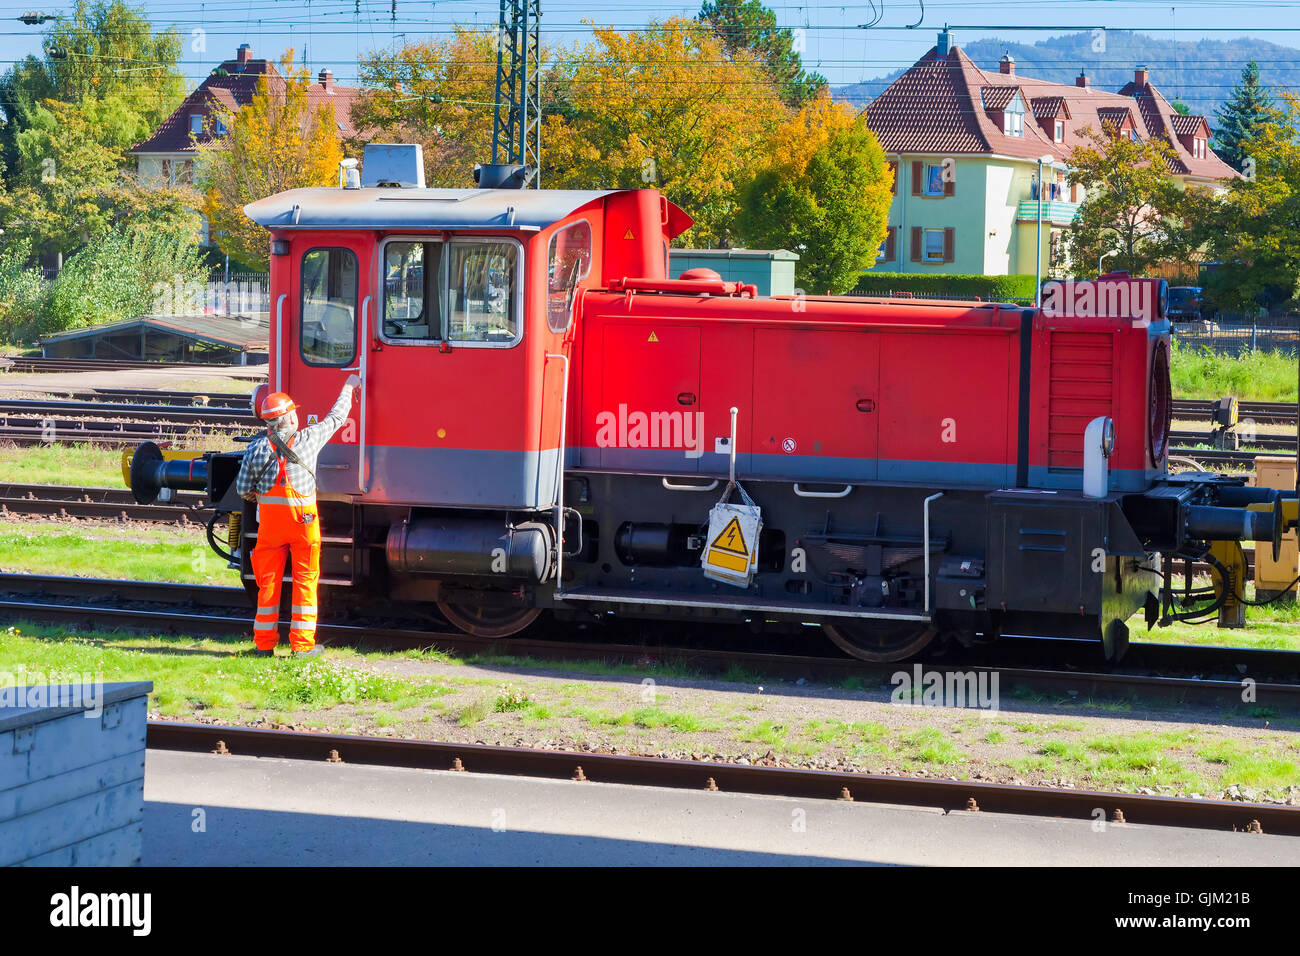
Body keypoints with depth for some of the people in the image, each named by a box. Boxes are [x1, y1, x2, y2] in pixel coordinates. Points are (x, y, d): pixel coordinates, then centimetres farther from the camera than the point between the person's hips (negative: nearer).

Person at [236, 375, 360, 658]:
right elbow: (336, 418, 10)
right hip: (303, 519, -2)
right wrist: (348, 387, 24)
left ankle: (264, 643, 13)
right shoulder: (308, 439, -6)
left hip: (269, 520, 2)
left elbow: (243, 489, 1)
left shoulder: (257, 446, -1)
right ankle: (302, 644, 5)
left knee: (268, 581, 10)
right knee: (305, 581, 5)